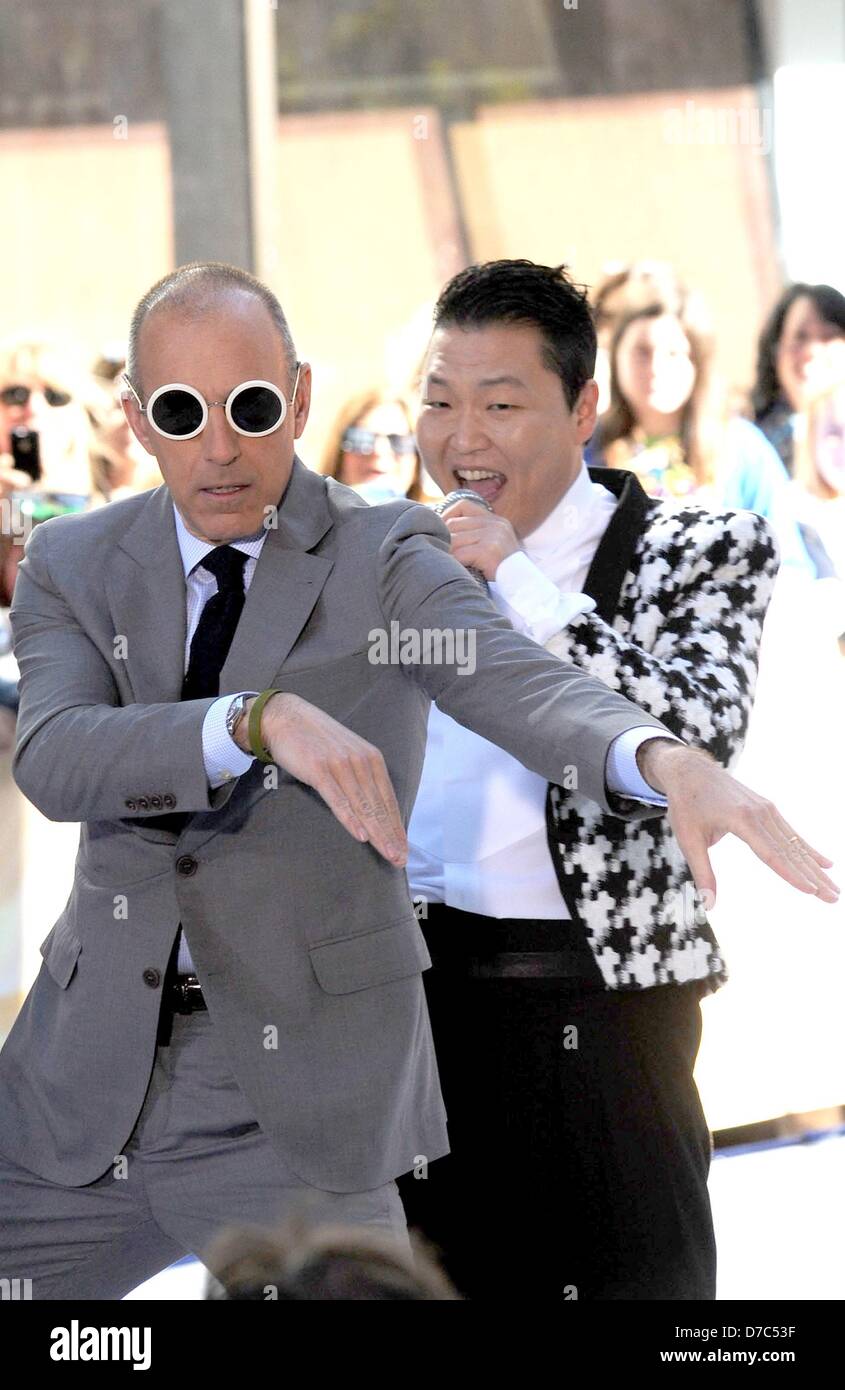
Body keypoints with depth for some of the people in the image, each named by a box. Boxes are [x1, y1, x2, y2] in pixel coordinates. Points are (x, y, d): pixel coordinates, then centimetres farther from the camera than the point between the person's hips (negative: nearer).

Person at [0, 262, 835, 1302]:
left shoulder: (383, 559, -5)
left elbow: (520, 688, -24)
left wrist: (669, 760, -46)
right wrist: (260, 720, -34)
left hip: (294, 1096, -3)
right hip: (88, 1073, 3)